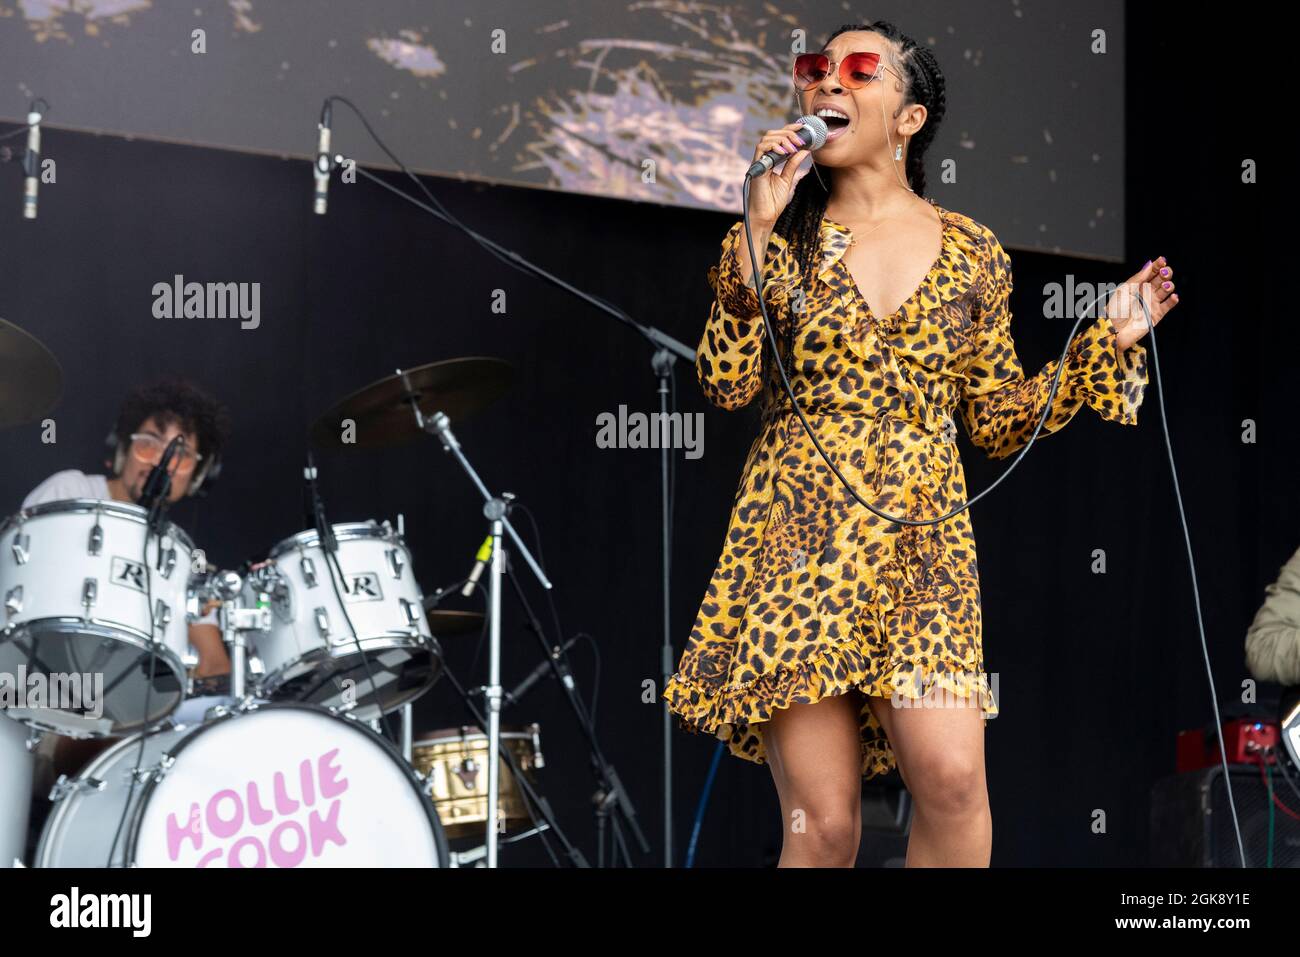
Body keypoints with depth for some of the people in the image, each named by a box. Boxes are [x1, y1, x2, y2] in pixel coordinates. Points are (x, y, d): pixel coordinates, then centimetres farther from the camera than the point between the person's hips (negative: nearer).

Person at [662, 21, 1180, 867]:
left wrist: (1109, 341, 4)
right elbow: (727, 384, -6)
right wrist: (758, 228, -9)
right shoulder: (781, 238, 8)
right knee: (823, 825, -7)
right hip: (800, 535, 0)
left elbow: (1002, 423, 13)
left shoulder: (973, 255, 9)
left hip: (924, 542, 1)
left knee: (954, 782, -20)